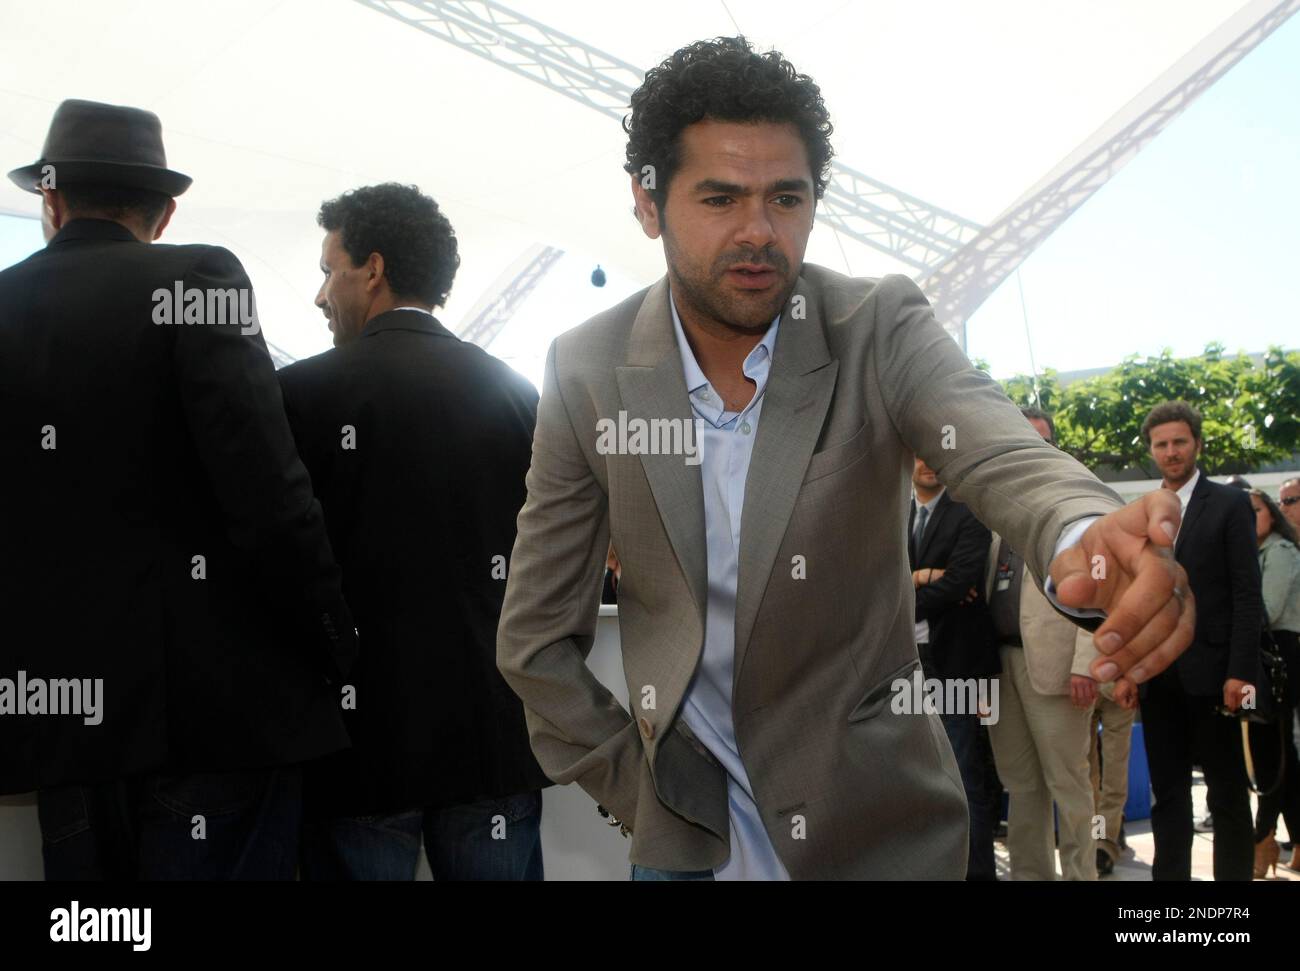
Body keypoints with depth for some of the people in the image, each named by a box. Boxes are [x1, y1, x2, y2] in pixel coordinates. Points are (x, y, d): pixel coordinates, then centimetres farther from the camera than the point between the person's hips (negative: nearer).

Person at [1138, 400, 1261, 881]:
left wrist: (1240, 672, -14)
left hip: (1210, 673, -4)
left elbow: (1247, 594, -7)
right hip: (1157, 677, 4)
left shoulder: (1229, 504, -1)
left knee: (1228, 796, 3)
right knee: (1168, 795, 9)